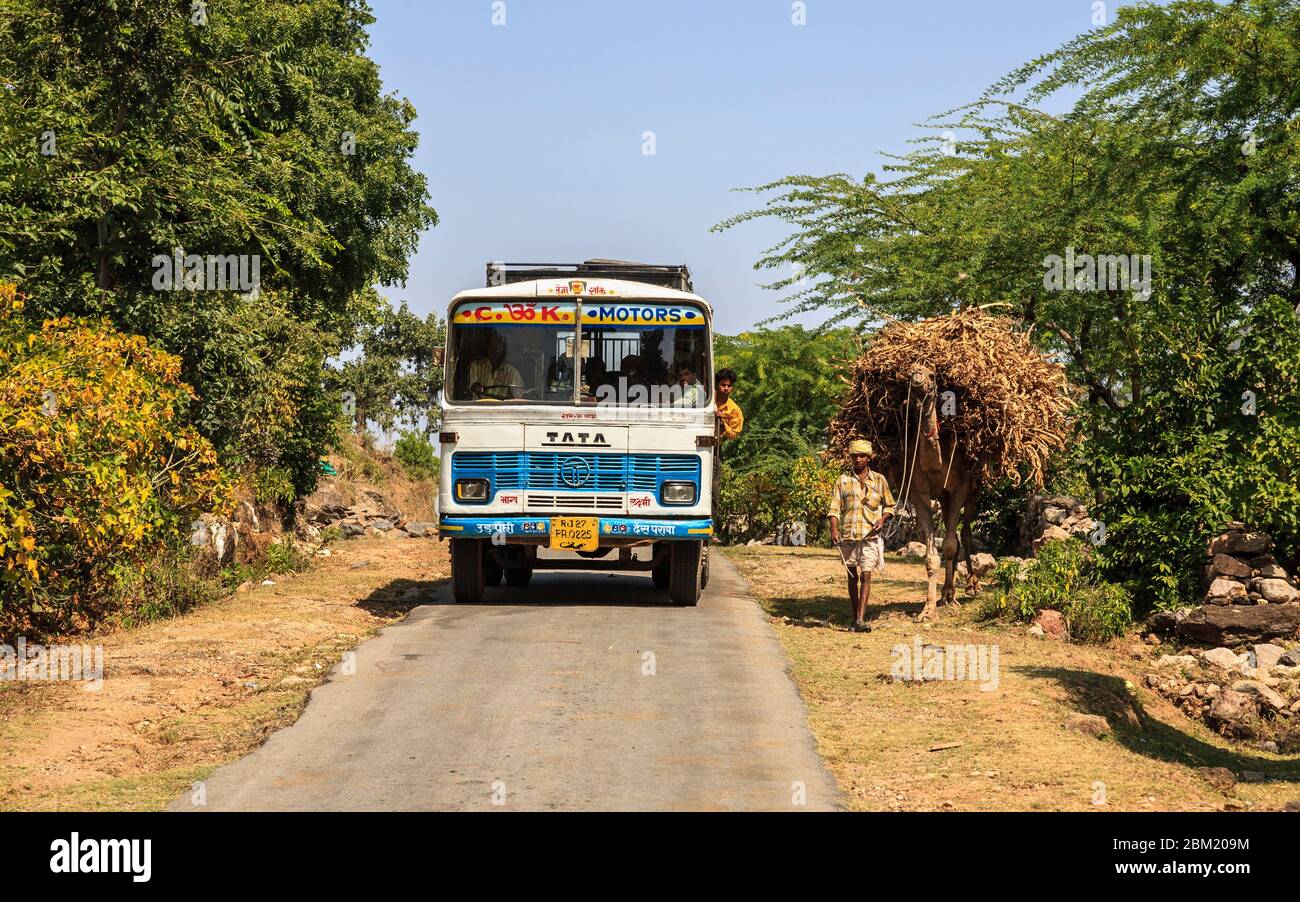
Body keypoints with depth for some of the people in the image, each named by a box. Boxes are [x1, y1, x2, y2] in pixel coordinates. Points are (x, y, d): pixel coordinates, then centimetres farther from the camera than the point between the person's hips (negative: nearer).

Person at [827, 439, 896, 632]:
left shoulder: (879, 480, 7)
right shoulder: (843, 480, 6)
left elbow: (889, 506, 15)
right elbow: (835, 508, 3)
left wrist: (883, 519, -5)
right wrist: (834, 529, -11)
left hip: (870, 536, -1)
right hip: (848, 535, 1)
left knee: (866, 576, -10)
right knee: (852, 577, 9)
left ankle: (861, 620, -16)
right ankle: (855, 618, 18)